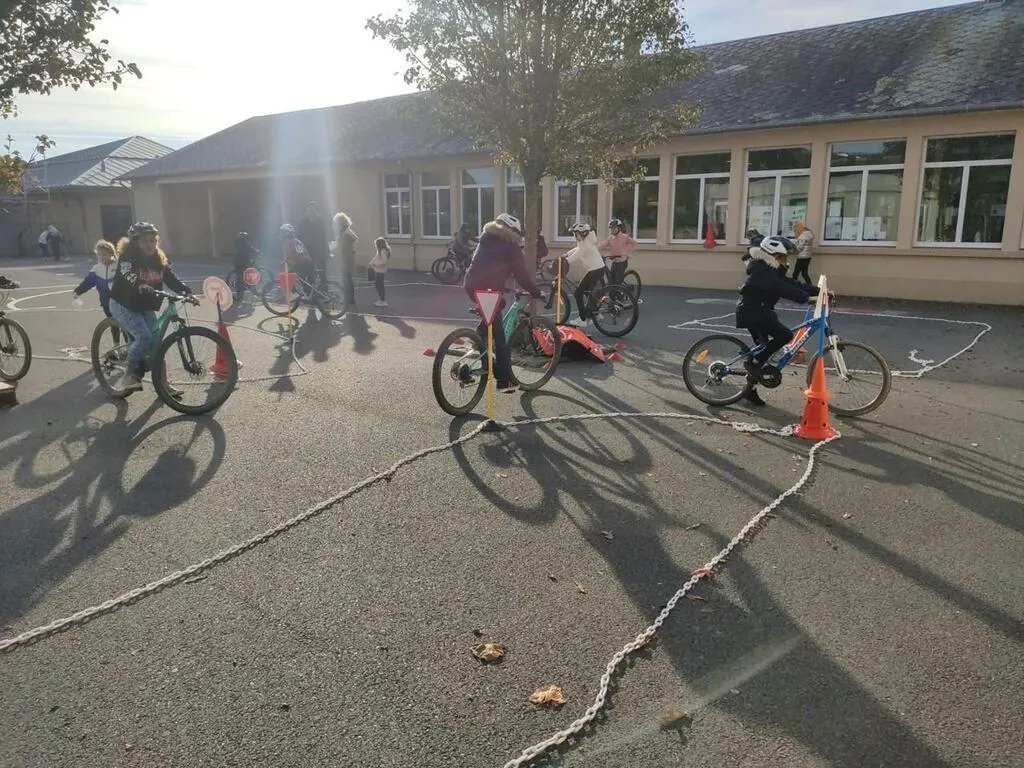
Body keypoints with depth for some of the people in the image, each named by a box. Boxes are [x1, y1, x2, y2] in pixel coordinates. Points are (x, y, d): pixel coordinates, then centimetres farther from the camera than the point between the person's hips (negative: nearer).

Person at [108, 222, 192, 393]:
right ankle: (130, 373, -7)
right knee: (144, 337, -25)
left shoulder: (159, 260, 1)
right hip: (123, 305, -6)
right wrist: (140, 285, -59)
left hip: (145, 308, 6)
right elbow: (128, 275, -37)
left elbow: (173, 280, -8)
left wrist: (188, 292, -27)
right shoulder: (128, 257, -17)